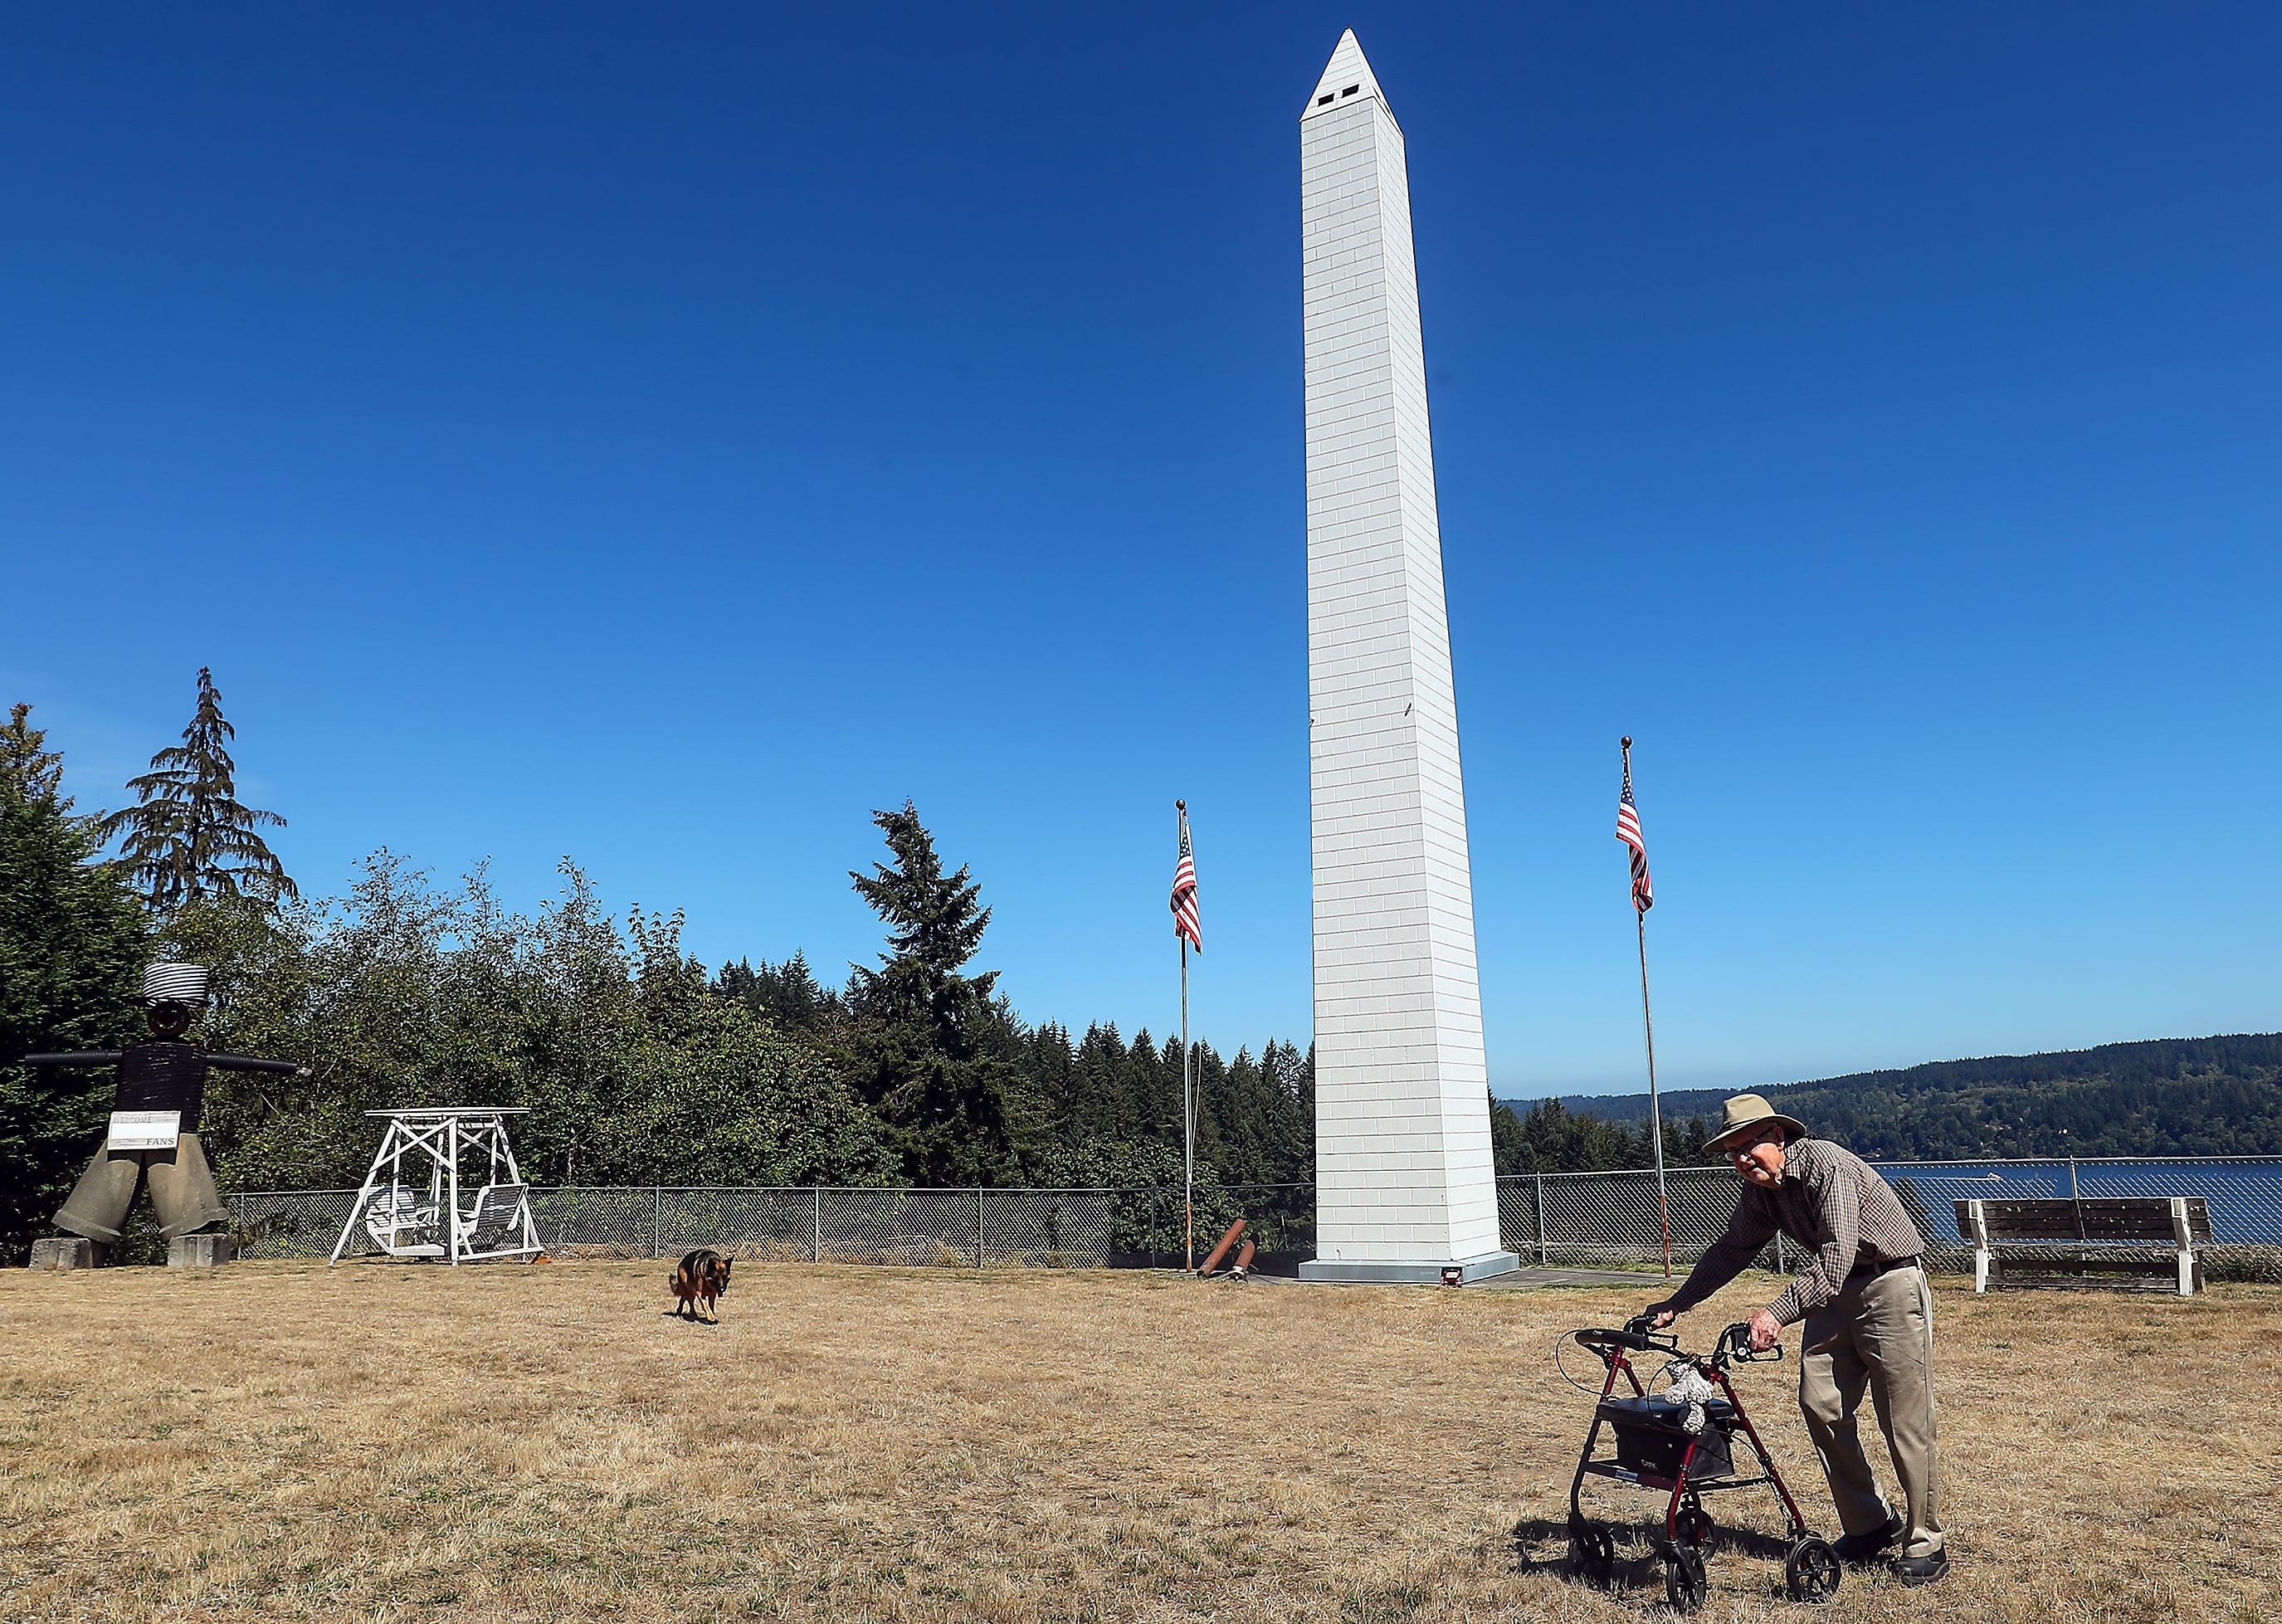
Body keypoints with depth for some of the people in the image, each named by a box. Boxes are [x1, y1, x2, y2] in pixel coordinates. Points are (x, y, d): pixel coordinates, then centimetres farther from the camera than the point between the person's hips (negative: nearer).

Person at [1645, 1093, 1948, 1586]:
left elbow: (1835, 1255, -31)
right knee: (1819, 1406, 2)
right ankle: (1869, 1526, 17)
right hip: (1835, 1292, 8)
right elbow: (1732, 1250, 12)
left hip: (1891, 1286, -8)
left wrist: (1779, 1313, -39)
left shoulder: (1826, 1165, -24)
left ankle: (1925, 1544, 12)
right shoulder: (1760, 1190, 1)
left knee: (1905, 1422, -4)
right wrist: (1677, 1303, 9)